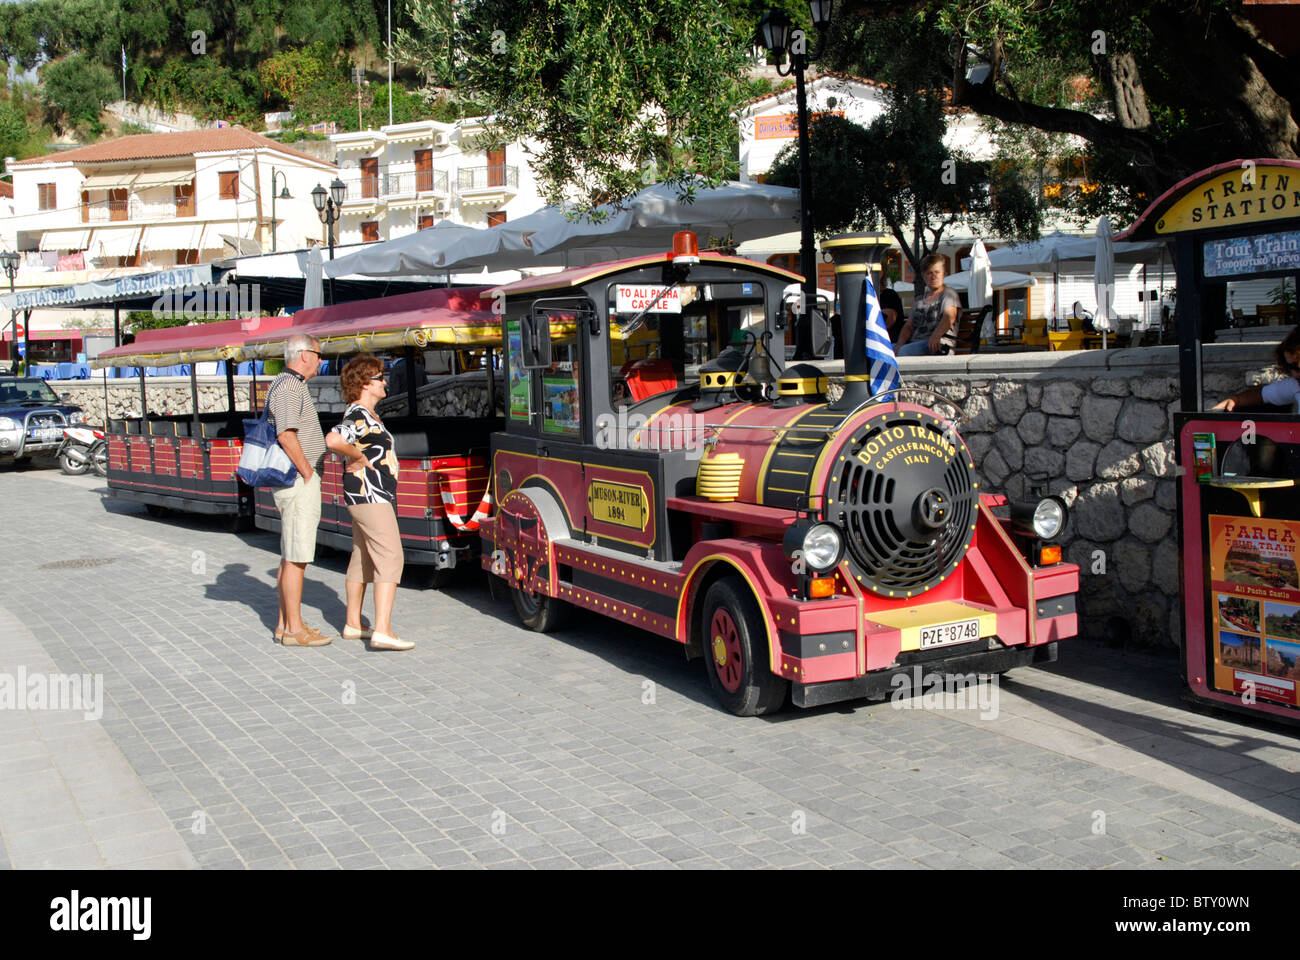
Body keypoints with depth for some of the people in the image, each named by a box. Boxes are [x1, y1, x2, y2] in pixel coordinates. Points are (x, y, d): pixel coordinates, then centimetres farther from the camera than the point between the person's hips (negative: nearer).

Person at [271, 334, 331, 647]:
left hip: (298, 481, 11)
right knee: (297, 556, -7)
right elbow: (286, 435, -25)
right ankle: (294, 629, -3)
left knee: (290, 556, 13)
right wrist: (308, 473, -17)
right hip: (297, 481, -11)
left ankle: (285, 623, 20)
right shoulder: (289, 386, -14)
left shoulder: (290, 385, 18)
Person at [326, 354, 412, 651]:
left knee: (362, 558, 16)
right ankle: (382, 630, -20)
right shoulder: (359, 415, -17)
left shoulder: (366, 413, 15)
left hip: (373, 494, 11)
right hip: (369, 493, -11)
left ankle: (353, 624, 25)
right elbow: (333, 440, -35)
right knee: (390, 557, -15)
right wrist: (361, 458, -19)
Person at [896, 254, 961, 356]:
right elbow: (908, 326, 20)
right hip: (914, 342, 6)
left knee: (904, 352, -35)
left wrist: (935, 337, -30)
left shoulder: (949, 294, 8)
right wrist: (900, 345, -2)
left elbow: (949, 317, -12)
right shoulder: (919, 300, 28)